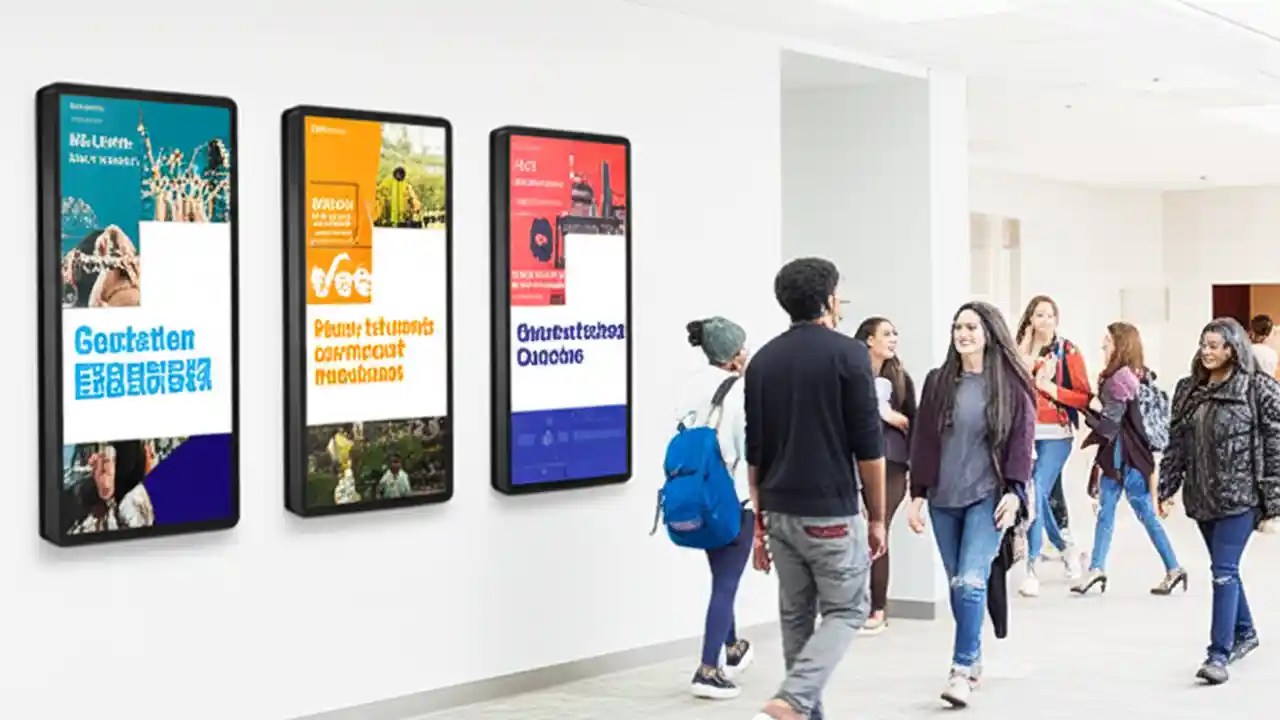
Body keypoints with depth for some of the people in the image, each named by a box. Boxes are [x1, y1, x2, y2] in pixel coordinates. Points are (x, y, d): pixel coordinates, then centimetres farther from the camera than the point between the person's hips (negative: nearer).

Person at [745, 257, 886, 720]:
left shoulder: (763, 360, 7)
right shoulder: (848, 353, -9)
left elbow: (754, 452, 9)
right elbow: (869, 445, -10)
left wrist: (760, 522, 15)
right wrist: (877, 515, -1)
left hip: (780, 511, 5)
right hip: (832, 512, -5)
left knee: (796, 618, 15)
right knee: (846, 612, 5)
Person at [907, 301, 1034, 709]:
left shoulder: (1011, 384, -1)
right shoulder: (938, 382, 7)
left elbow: (1022, 441, -3)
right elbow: (923, 441, 7)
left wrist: (1014, 492, -12)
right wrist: (917, 494, 3)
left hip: (988, 496, -4)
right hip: (943, 498, 4)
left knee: (971, 581, -15)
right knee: (957, 584, 10)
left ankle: (962, 670, -12)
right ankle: (973, 659, 23)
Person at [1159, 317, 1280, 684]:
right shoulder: (1188, 389, 9)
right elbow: (1176, 443, 12)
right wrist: (1166, 490, 7)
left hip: (1240, 496, -6)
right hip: (1202, 496, 6)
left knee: (1224, 570, -11)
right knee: (1224, 568, 17)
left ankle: (1219, 654, -9)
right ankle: (1245, 632, 36)